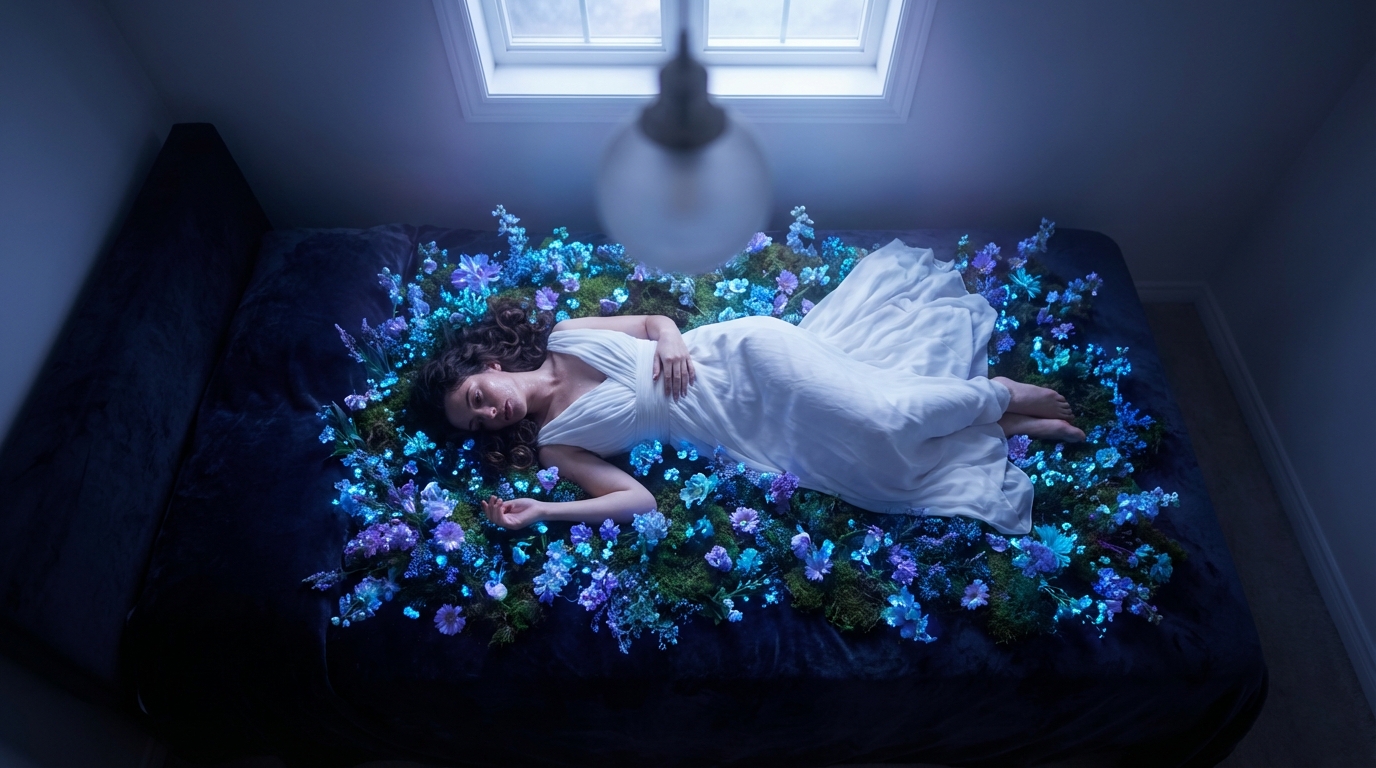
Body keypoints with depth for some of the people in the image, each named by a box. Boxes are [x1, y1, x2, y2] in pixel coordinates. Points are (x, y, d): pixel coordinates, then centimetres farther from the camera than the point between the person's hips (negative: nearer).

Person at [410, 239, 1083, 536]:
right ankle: (1007, 423, 14)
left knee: (879, 415, -15)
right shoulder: (552, 443, 0)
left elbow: (658, 319, 9)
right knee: (878, 444, -9)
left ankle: (1001, 398, 14)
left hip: (742, 354, -1)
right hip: (747, 432, 1)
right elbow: (637, 498, -8)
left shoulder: (566, 336, 1)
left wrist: (673, 340, -14)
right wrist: (541, 512, -16)